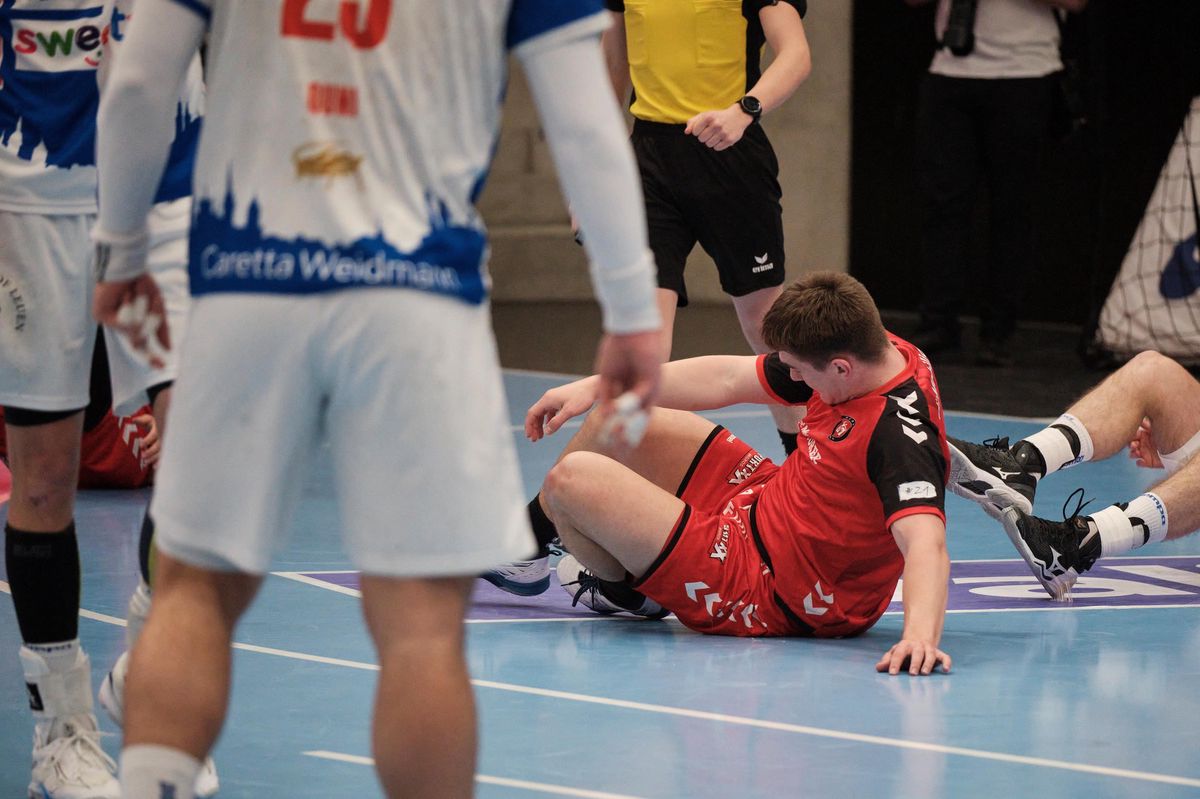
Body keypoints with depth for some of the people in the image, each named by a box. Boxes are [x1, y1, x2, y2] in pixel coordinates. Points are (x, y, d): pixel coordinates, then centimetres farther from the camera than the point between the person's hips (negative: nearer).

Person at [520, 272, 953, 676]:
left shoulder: (901, 434, -32)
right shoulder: (873, 354, -5)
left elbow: (926, 543, -45)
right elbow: (727, 379, 5)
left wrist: (920, 634, -65)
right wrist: (596, 387, 5)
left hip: (766, 595, -9)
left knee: (573, 479, -15)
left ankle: (621, 592, 20)